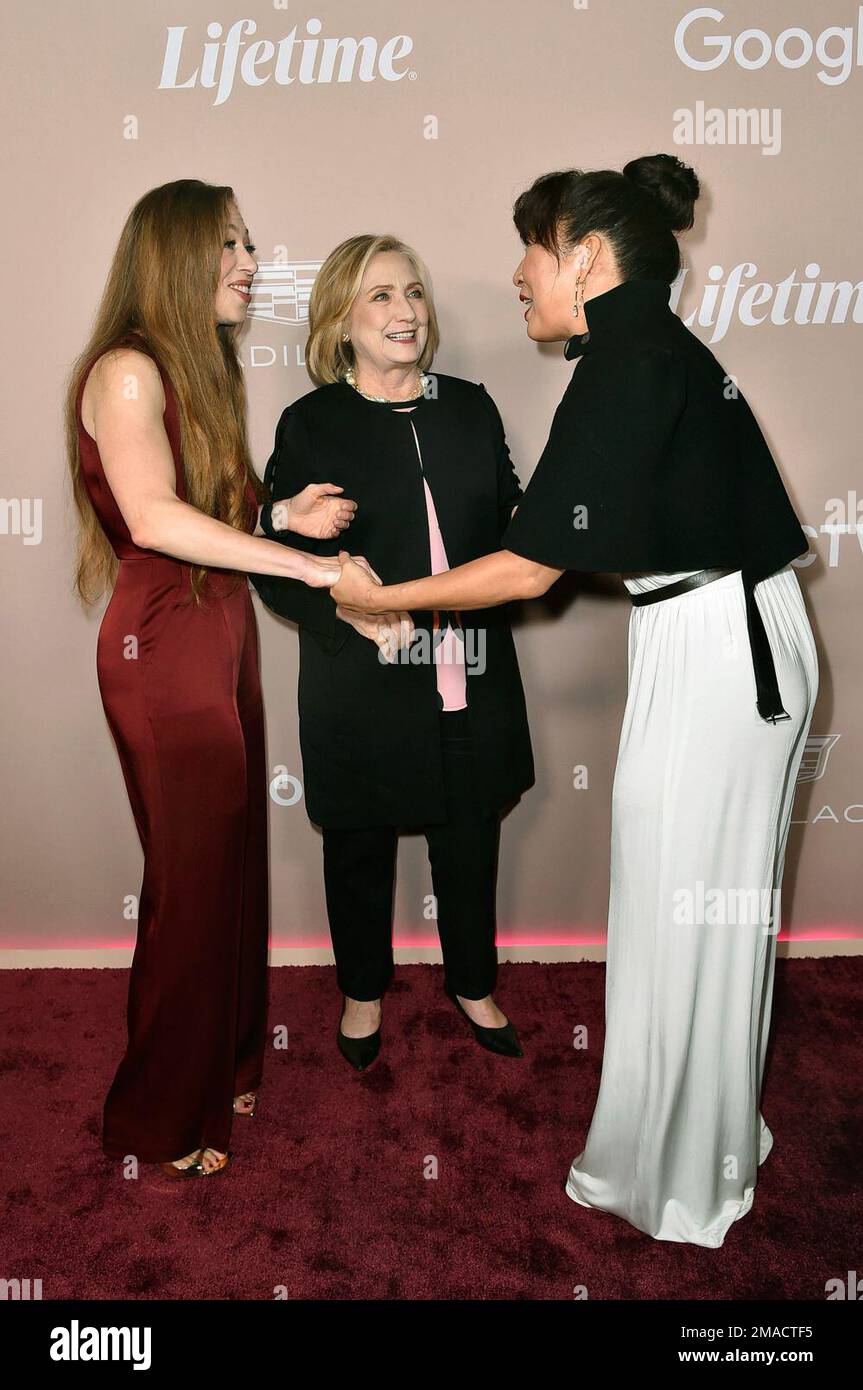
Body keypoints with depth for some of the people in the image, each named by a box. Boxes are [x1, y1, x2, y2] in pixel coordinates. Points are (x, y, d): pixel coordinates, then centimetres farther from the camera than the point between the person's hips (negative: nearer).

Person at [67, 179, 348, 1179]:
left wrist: (286, 513, -1)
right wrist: (305, 562, -24)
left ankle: (221, 1067, 33)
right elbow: (153, 518, -25)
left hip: (222, 641, 8)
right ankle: (161, 1121, 21)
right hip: (163, 650, -8)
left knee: (233, 862, 13)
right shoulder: (128, 370, -11)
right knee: (193, 877, 1)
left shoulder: (200, 370, 17)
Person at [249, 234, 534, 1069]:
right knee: (361, 849, 15)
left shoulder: (471, 408, 8)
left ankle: (473, 984, 41)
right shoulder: (310, 424, -4)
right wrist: (346, 609, -23)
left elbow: (509, 522, 13)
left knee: (471, 843, 16)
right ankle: (363, 991, 40)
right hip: (362, 688, -3)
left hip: (471, 680, 3)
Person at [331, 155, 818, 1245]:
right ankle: (720, 1143, 38)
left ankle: (675, 1183, 25)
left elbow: (530, 569, -18)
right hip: (749, 636, 10)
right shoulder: (665, 349, 14)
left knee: (677, 917, 4)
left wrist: (379, 598, -6)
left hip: (704, 653, -10)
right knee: (718, 902, 18)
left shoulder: (622, 369, -15)